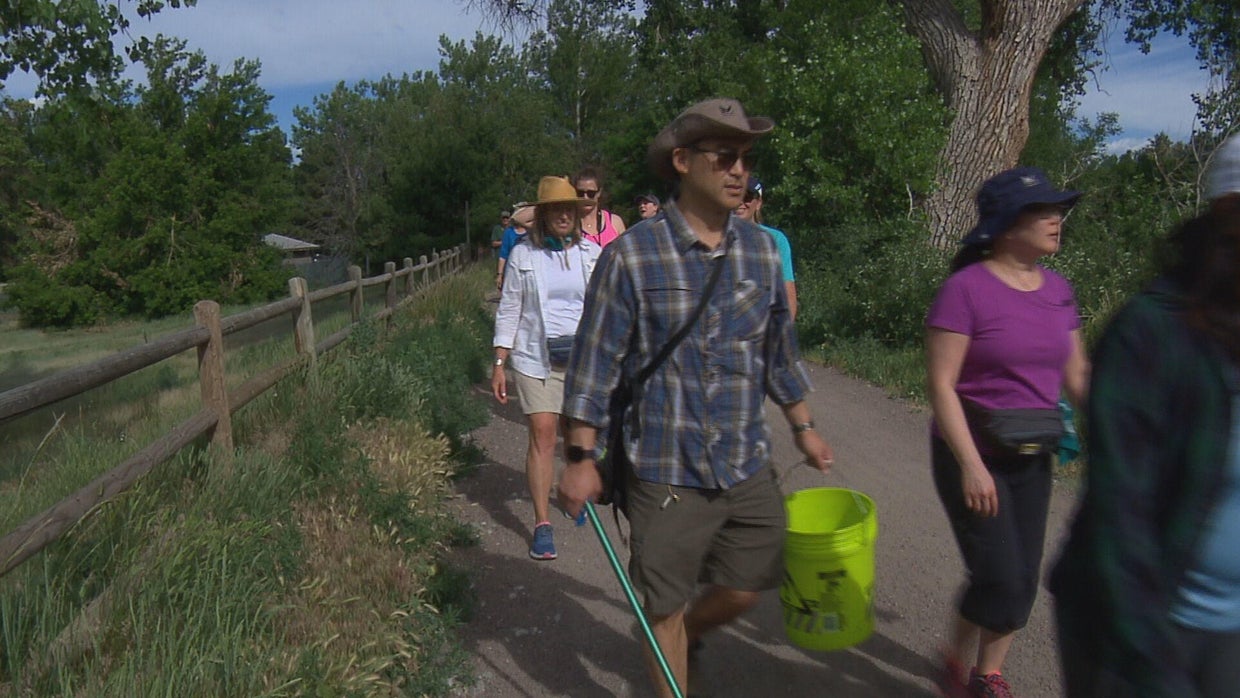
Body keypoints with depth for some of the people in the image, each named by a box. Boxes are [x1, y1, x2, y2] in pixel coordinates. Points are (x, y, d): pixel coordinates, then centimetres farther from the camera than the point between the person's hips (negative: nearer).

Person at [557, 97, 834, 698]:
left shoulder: (762, 251, 4)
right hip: (665, 471, -4)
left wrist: (803, 427, 19)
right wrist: (580, 457, -9)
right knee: (664, 605, 10)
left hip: (748, 466, 5)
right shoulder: (632, 256, -11)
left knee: (748, 586, 17)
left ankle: (687, 637, 48)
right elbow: (594, 363, -8)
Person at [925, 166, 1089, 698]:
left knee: (1022, 580, 13)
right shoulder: (966, 288, -16)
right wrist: (971, 465, -22)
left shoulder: (1058, 290, 4)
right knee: (1001, 579, -5)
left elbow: (1076, 375, 11)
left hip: (1032, 458, 6)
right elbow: (940, 384, -18)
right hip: (971, 455, -6)